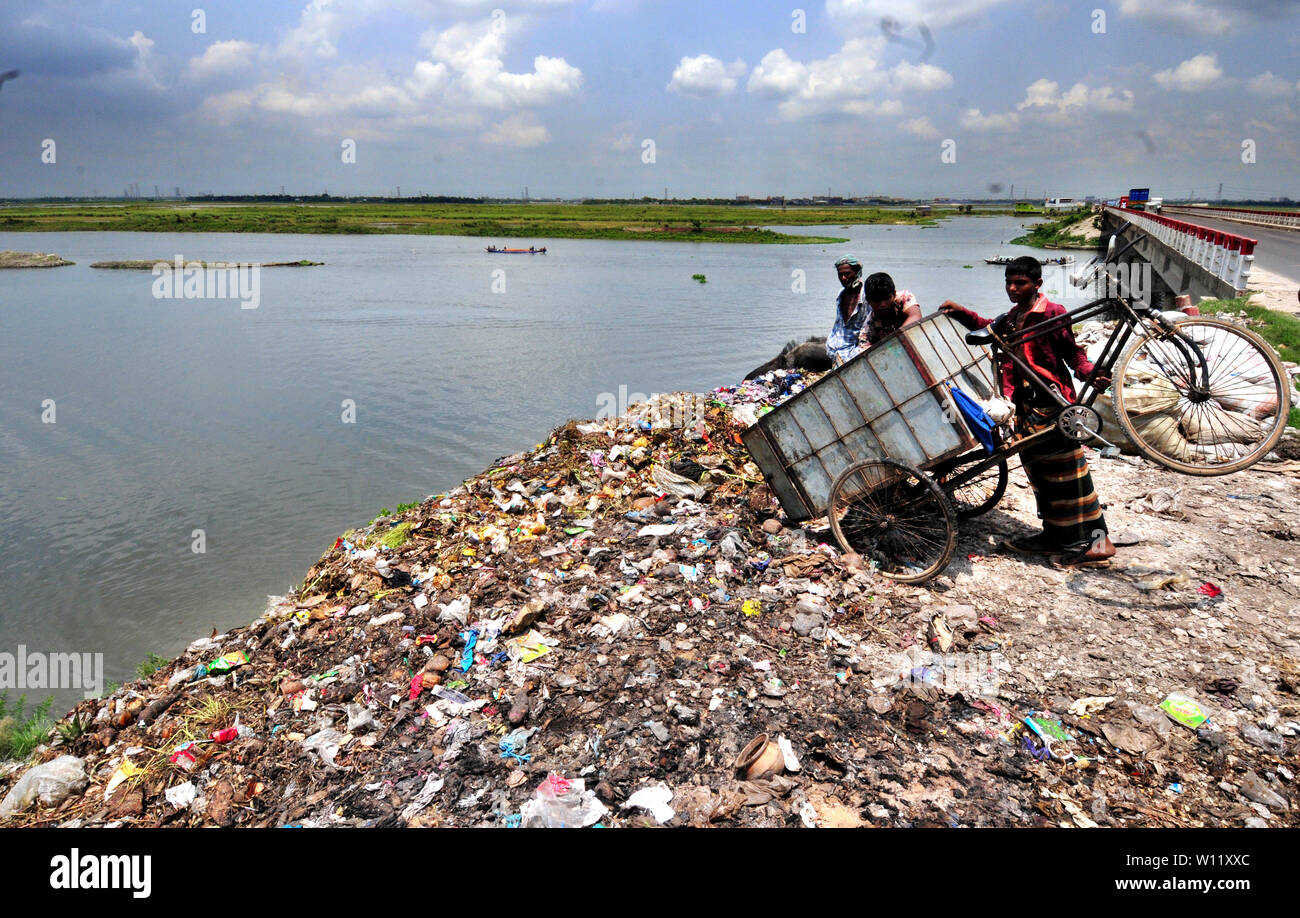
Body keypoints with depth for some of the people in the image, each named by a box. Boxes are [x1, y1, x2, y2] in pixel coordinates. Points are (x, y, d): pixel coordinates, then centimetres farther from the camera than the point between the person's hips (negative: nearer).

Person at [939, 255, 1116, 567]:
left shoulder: (1051, 313, -8)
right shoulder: (1009, 319, 14)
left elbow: (1072, 352, -8)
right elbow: (987, 327, 32)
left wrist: (1092, 374, -25)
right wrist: (959, 312, 20)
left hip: (1053, 405, -8)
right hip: (1026, 408, 8)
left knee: (1067, 472, -6)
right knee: (1038, 471, 12)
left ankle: (1096, 541, 1)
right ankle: (1054, 535, 22)